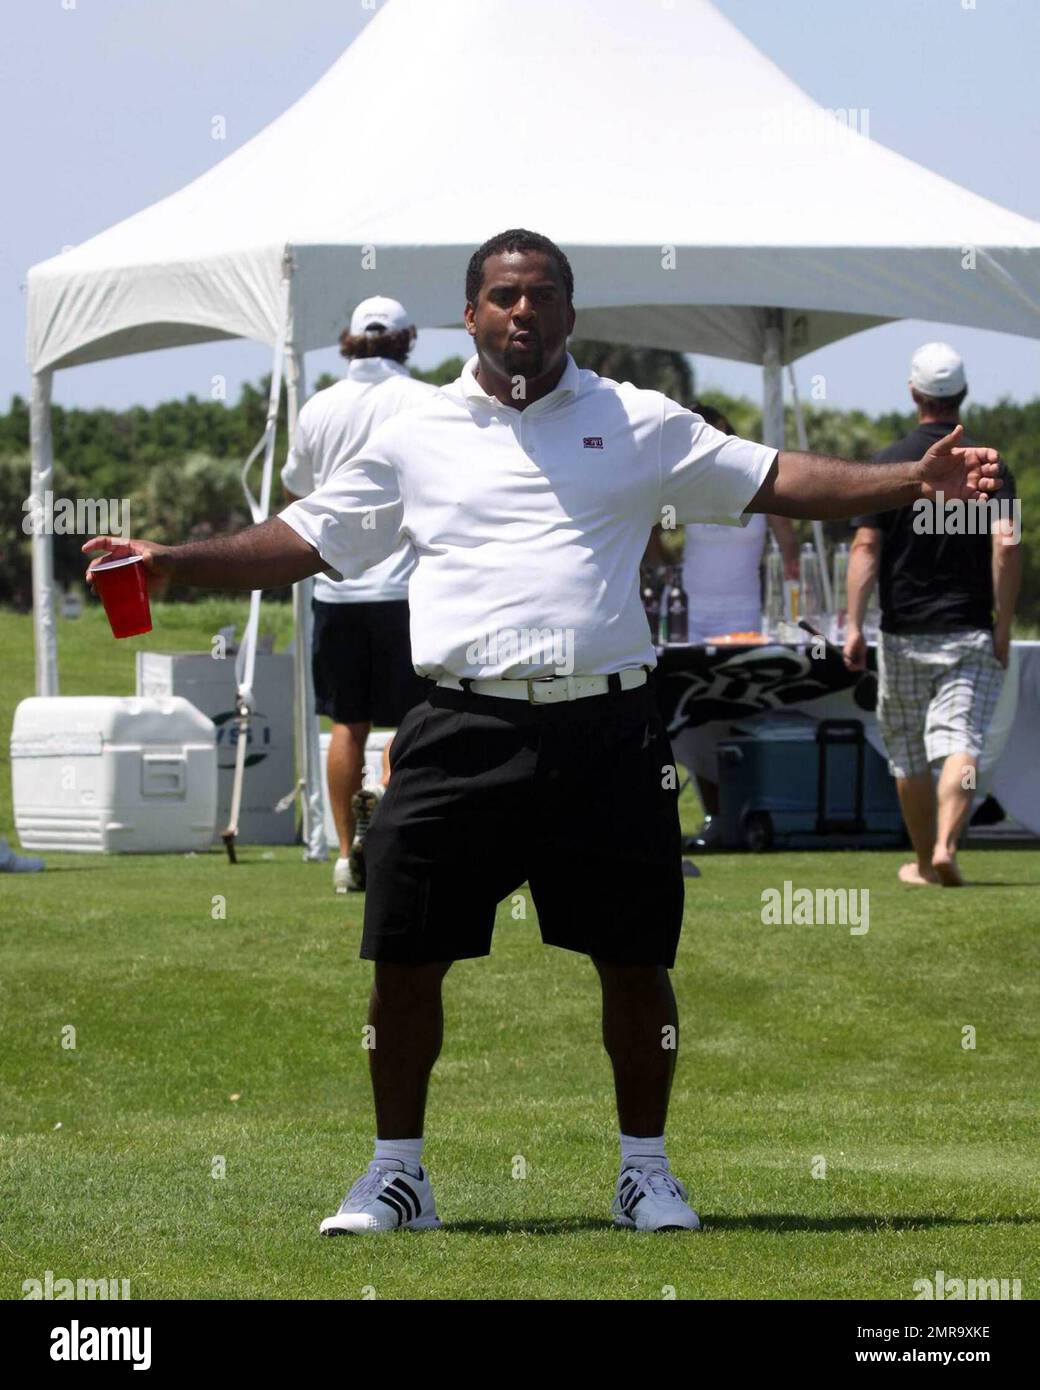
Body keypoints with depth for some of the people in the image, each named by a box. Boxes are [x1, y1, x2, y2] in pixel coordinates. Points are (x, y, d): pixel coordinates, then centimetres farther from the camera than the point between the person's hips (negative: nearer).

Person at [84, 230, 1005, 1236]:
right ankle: (397, 1171, 13)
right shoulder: (417, 438, 13)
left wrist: (916, 480, 1)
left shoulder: (639, 426, 11)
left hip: (605, 730, 0)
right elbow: (305, 540, 18)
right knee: (405, 957, -2)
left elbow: (773, 482, 10)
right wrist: (172, 564, 9)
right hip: (463, 730, 0)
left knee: (634, 961, 2)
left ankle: (645, 1170, 18)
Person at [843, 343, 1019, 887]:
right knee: (961, 745, -6)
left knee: (908, 753, 13)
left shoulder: (890, 463, 0)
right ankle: (946, 846, -25)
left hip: (903, 631, 1)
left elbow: (865, 546, -6)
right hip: (970, 632, -1)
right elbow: (1007, 545, -11)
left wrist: (854, 626, -6)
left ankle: (924, 860, 22)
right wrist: (1004, 625, -5)